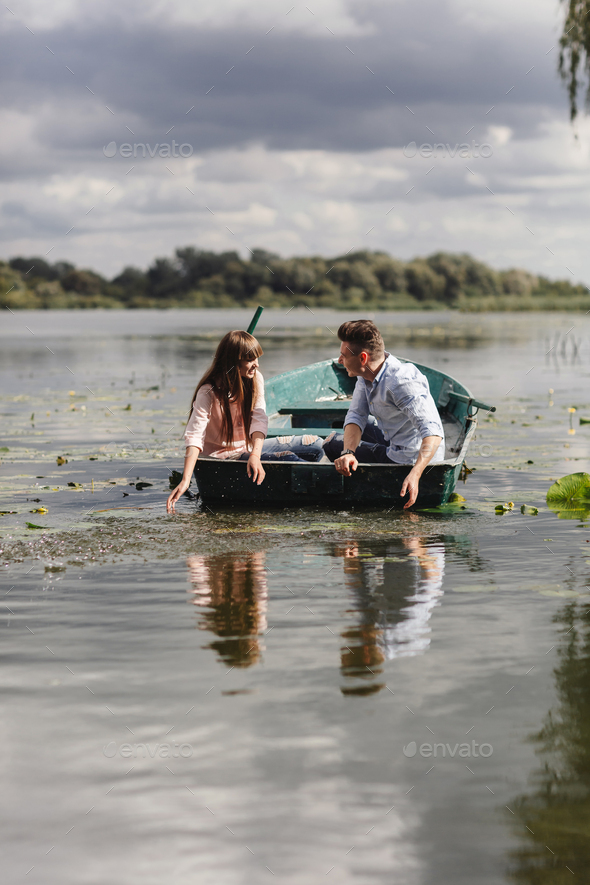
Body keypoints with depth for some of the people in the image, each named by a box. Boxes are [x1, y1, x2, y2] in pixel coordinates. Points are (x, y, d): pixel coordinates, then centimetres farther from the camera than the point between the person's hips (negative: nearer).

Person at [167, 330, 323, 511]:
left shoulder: (255, 379, -4)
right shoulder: (209, 392, -21)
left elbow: (259, 420, -16)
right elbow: (194, 437, -29)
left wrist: (255, 454, -36)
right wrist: (185, 481, -42)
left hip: (251, 447, 7)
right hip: (225, 455, -7)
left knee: (315, 445, -2)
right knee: (286, 458, -27)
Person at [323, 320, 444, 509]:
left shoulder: (401, 382, -32)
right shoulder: (367, 374, -3)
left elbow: (434, 433, -38)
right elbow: (356, 415, -4)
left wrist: (415, 475, -49)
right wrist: (348, 453, -25)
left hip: (410, 459, -10)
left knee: (332, 444, 5)